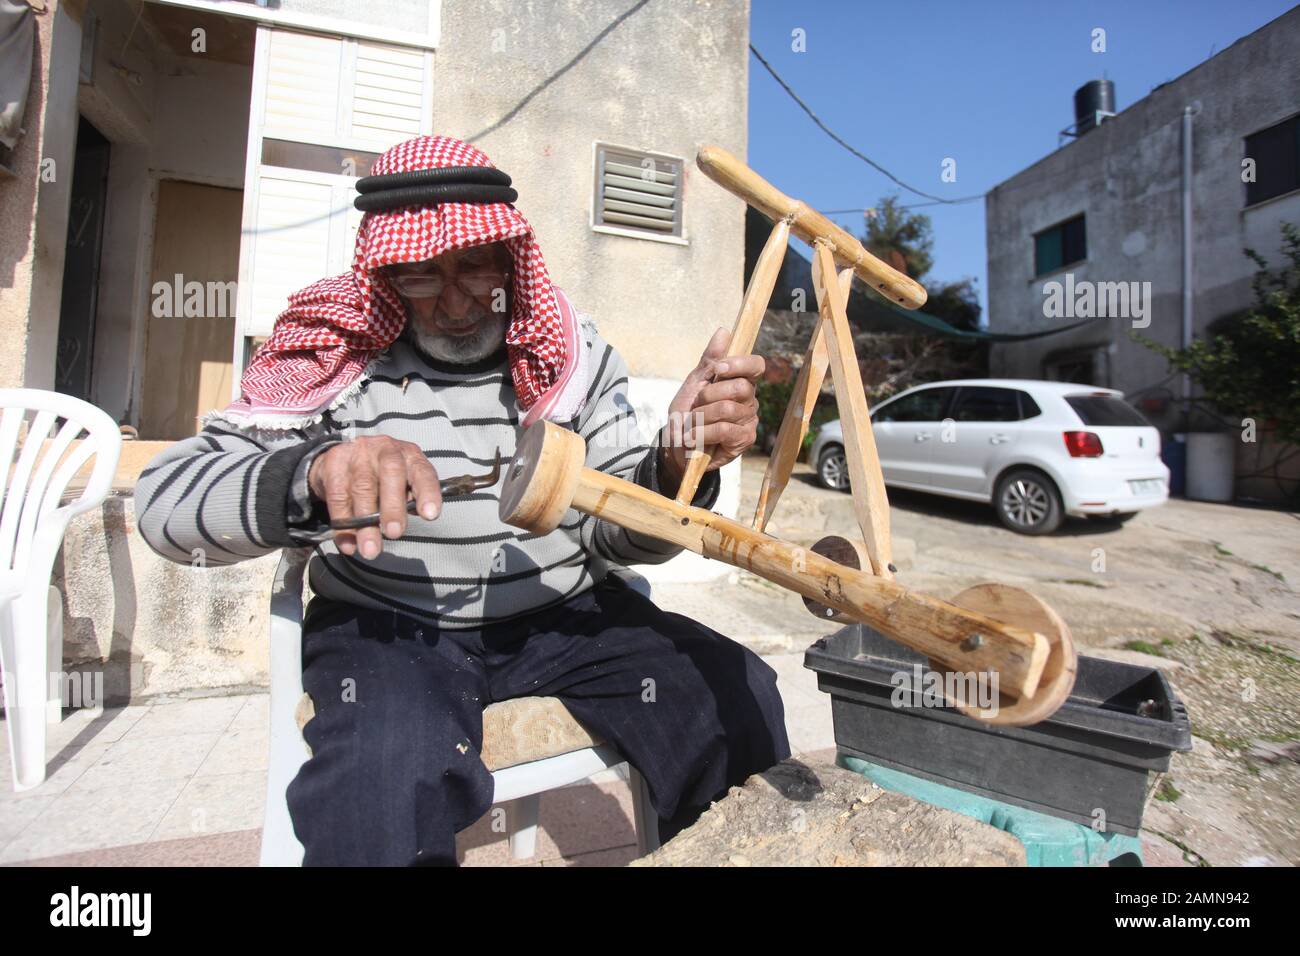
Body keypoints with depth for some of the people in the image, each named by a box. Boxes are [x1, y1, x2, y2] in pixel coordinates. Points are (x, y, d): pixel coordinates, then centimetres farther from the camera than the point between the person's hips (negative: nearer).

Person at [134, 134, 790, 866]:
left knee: (739, 697, -13)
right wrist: (312, 476, -34)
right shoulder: (339, 360, -6)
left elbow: (618, 534, -4)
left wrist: (677, 468, -27)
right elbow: (165, 501, -12)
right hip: (388, 623, -2)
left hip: (562, 613, 3)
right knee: (387, 785, -34)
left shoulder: (575, 353, 0)